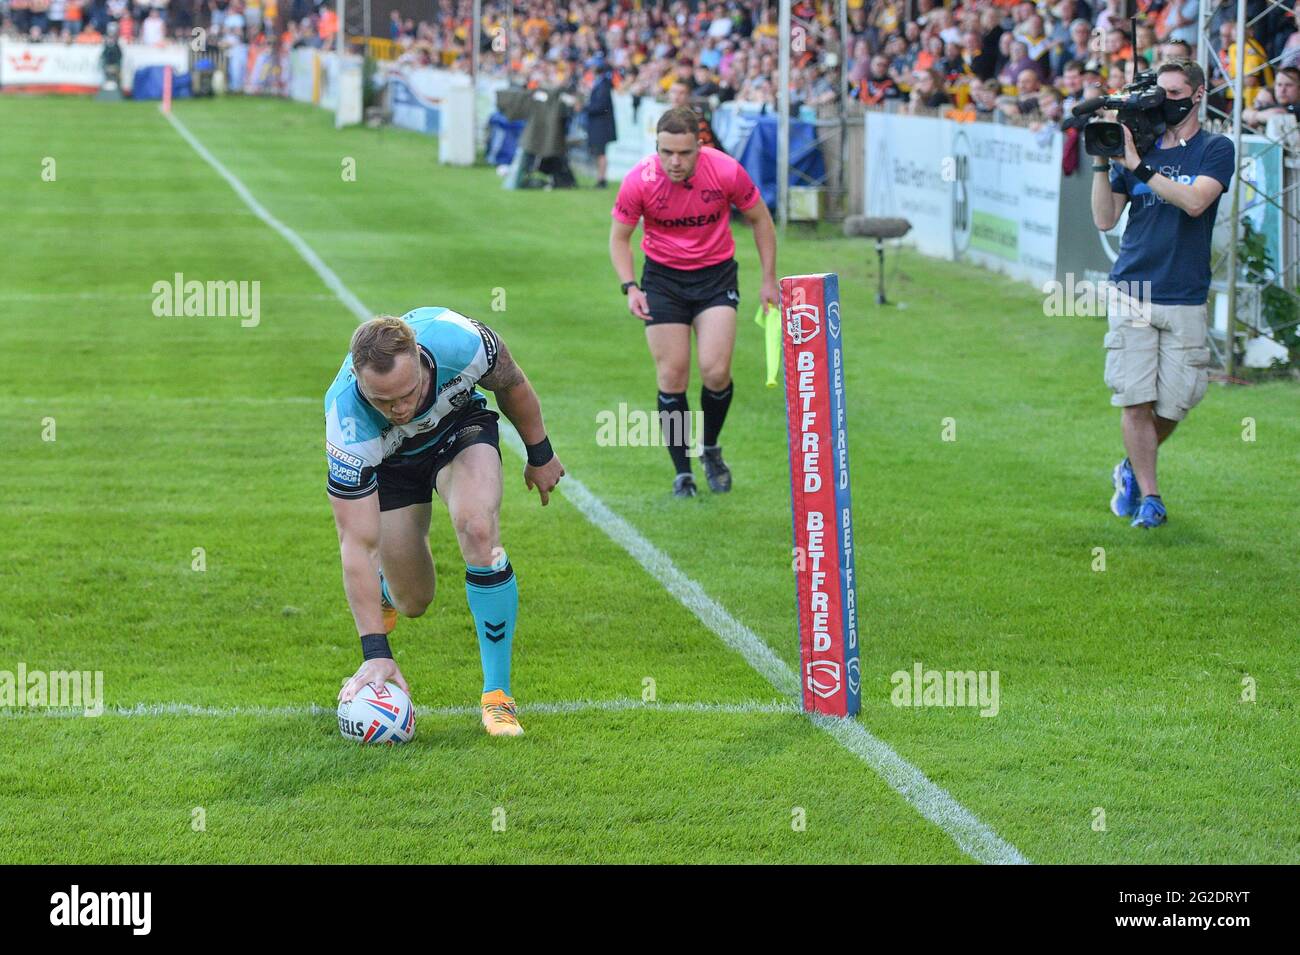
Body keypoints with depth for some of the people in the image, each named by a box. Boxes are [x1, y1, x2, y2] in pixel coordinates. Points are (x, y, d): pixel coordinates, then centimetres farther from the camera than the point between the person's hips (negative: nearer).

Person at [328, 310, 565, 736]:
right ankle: (385, 586, 43)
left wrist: (540, 454, 3)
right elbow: (356, 544, -36)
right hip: (386, 462, 0)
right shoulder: (348, 428, -41)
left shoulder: (459, 341, -39)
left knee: (479, 529, -28)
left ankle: (497, 695, -19)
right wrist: (375, 652, -39)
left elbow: (512, 384, -12)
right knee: (413, 602, 2)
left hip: (461, 426, 0)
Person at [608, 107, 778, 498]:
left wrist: (768, 280, 1)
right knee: (672, 377, -4)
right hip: (663, 277, 0)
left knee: (716, 371, -14)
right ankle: (682, 472, 10)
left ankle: (710, 448, 14)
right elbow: (619, 236, -2)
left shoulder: (727, 171, -19)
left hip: (716, 274, 0)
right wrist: (630, 287, -16)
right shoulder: (639, 181, -18)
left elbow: (760, 219, -1)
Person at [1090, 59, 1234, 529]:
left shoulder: (1216, 150, 2)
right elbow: (1105, 220, 6)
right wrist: (1102, 163, -7)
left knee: (1174, 403, 1)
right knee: (1135, 401, -6)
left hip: (1185, 300, -1)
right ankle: (1147, 494, 5)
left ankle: (1133, 469, 27)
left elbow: (1195, 201, -17)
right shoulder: (1137, 145, 9)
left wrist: (1137, 165, -20)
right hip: (1132, 293, 1)